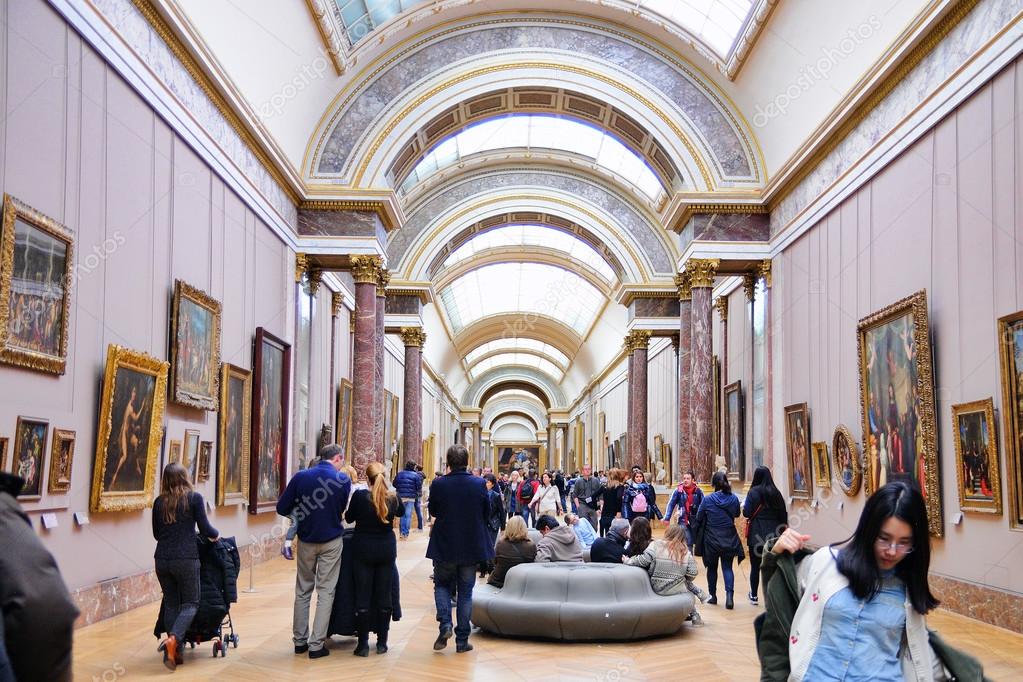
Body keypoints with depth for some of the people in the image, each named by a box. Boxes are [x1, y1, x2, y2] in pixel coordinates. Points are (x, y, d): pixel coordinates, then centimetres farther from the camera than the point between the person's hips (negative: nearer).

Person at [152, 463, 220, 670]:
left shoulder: (159, 502, 8)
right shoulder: (194, 498, -4)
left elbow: (157, 534, 16)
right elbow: (205, 529, -4)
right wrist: (217, 534, 17)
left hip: (162, 558, 4)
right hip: (186, 558, -4)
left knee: (171, 604, 11)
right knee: (190, 603, 5)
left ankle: (175, 652, 7)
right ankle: (173, 639, -18)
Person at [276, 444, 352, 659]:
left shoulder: (301, 477, -7)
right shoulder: (343, 480, -10)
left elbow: (282, 508, -6)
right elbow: (342, 509, 3)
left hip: (306, 541, 2)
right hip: (331, 541, -2)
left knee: (303, 591, 15)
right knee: (325, 592, 4)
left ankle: (299, 641, 20)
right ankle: (316, 645, 3)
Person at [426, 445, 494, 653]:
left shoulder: (438, 484, -13)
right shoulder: (479, 484, -11)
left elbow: (433, 512, 1)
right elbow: (487, 512, 1)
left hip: (444, 545, -1)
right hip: (471, 546, 1)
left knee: (442, 585, 19)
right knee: (465, 591, 10)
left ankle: (445, 623, -3)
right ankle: (462, 640, 12)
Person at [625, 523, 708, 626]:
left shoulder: (656, 545, -8)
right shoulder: (686, 552, -3)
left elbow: (643, 561, -14)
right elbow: (692, 573, -5)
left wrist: (628, 560, 2)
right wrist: (685, 579, 16)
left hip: (657, 588, 2)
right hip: (677, 589, -2)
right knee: (688, 584, 32)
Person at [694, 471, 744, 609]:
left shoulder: (707, 500, -12)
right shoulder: (733, 498, -6)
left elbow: (699, 518, -2)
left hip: (711, 539, -1)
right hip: (729, 539, 1)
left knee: (712, 567, 14)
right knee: (727, 567, 6)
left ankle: (713, 595, 21)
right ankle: (729, 594, -13)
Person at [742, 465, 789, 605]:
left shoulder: (753, 492, -8)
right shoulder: (776, 493, 4)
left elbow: (747, 512, -11)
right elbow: (783, 514, 6)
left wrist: (744, 507, 10)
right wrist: (781, 531, 14)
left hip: (757, 535, -3)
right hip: (774, 534, 3)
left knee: (755, 566, 9)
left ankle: (754, 596, 18)